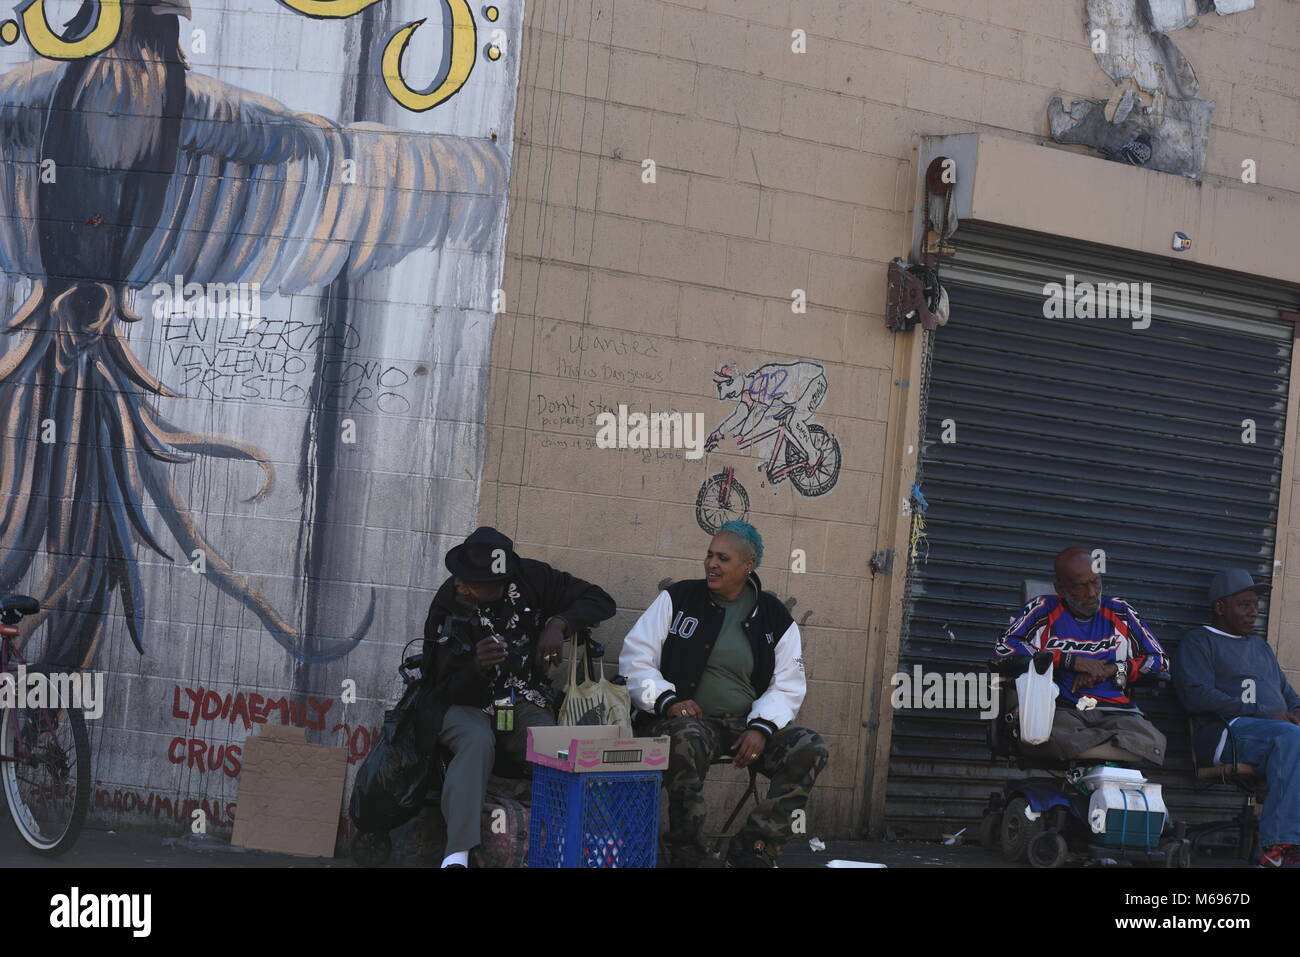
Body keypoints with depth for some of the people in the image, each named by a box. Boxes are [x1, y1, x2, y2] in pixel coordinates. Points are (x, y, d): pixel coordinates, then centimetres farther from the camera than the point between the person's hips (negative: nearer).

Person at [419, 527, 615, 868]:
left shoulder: (531, 579, -6)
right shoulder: (448, 606, -12)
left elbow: (600, 601, 2)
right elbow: (451, 689, -11)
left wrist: (559, 623, -16)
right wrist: (478, 666, -33)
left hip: (524, 702, 2)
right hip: (466, 703, -2)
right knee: (476, 742, -36)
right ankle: (458, 855, -47)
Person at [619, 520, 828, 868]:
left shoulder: (774, 617, 9)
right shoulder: (678, 599, 4)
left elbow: (787, 685, 8)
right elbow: (635, 659, 2)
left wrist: (762, 727, -11)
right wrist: (667, 701, -15)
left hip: (747, 724, 3)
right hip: (690, 719, -3)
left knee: (811, 749, -21)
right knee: (687, 740, -39)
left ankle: (753, 849, -20)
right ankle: (686, 855, -26)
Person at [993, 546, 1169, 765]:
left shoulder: (1120, 613, 22)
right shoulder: (1044, 609, 14)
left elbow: (1160, 661, 20)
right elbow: (1004, 649, -1)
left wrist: (1111, 670, 2)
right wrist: (1071, 661, -4)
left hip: (1114, 711, 2)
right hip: (1062, 709, -2)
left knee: (1151, 742, -34)